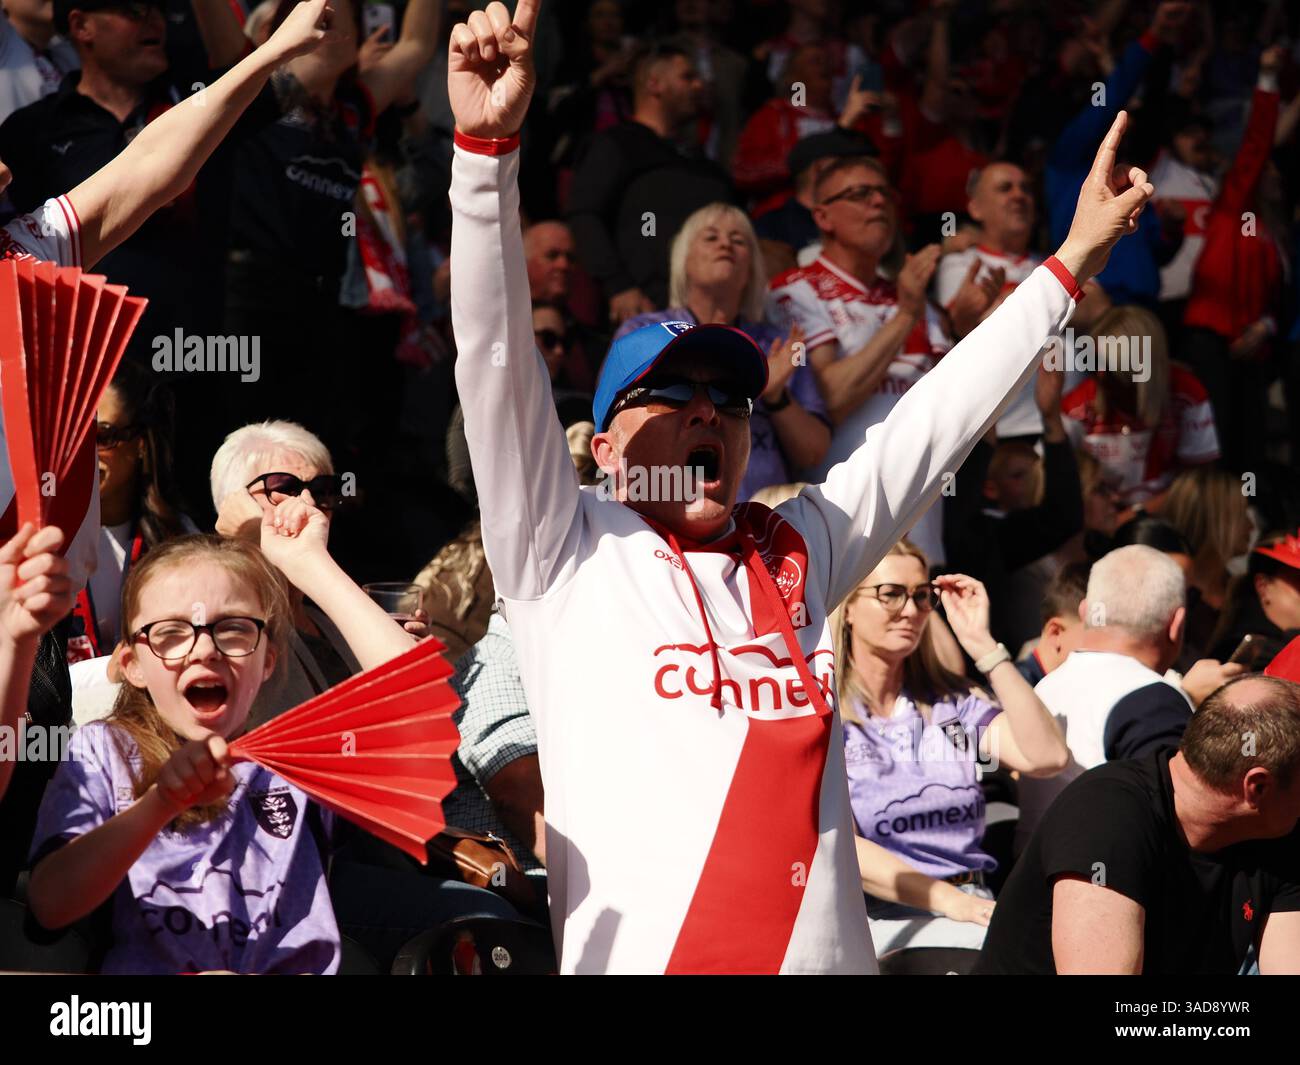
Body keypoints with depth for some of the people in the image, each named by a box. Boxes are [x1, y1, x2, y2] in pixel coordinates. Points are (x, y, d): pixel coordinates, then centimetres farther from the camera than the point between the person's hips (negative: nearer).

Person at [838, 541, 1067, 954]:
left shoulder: (953, 700, 15)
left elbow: (1046, 757, -2)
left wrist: (982, 644, -1)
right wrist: (947, 900, -19)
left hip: (970, 910, 5)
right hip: (881, 919, -5)